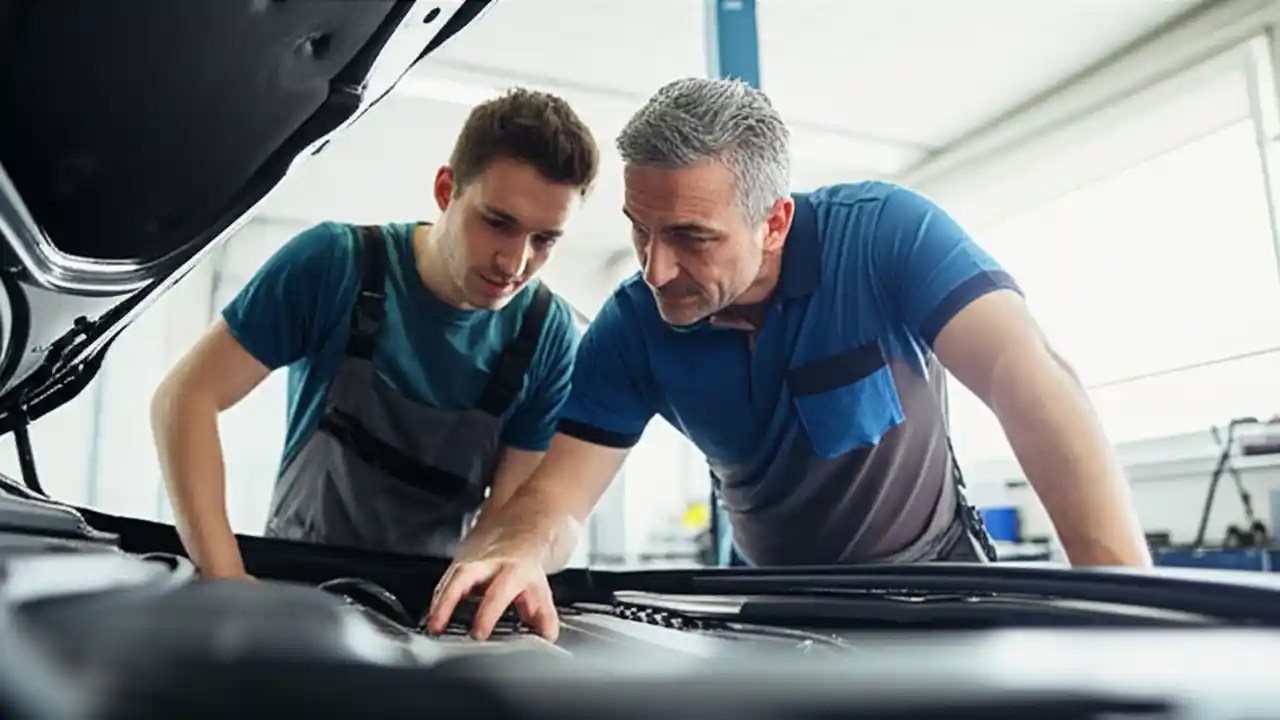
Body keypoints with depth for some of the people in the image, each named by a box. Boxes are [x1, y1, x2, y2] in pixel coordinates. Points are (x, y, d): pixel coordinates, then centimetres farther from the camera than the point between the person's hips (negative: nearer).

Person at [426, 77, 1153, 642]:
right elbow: (559, 493, -18)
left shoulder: (888, 233, -26)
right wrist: (517, 550, -43)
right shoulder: (633, 329, -17)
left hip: (930, 574, -2)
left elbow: (1033, 384, -36)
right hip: (783, 597, 2)